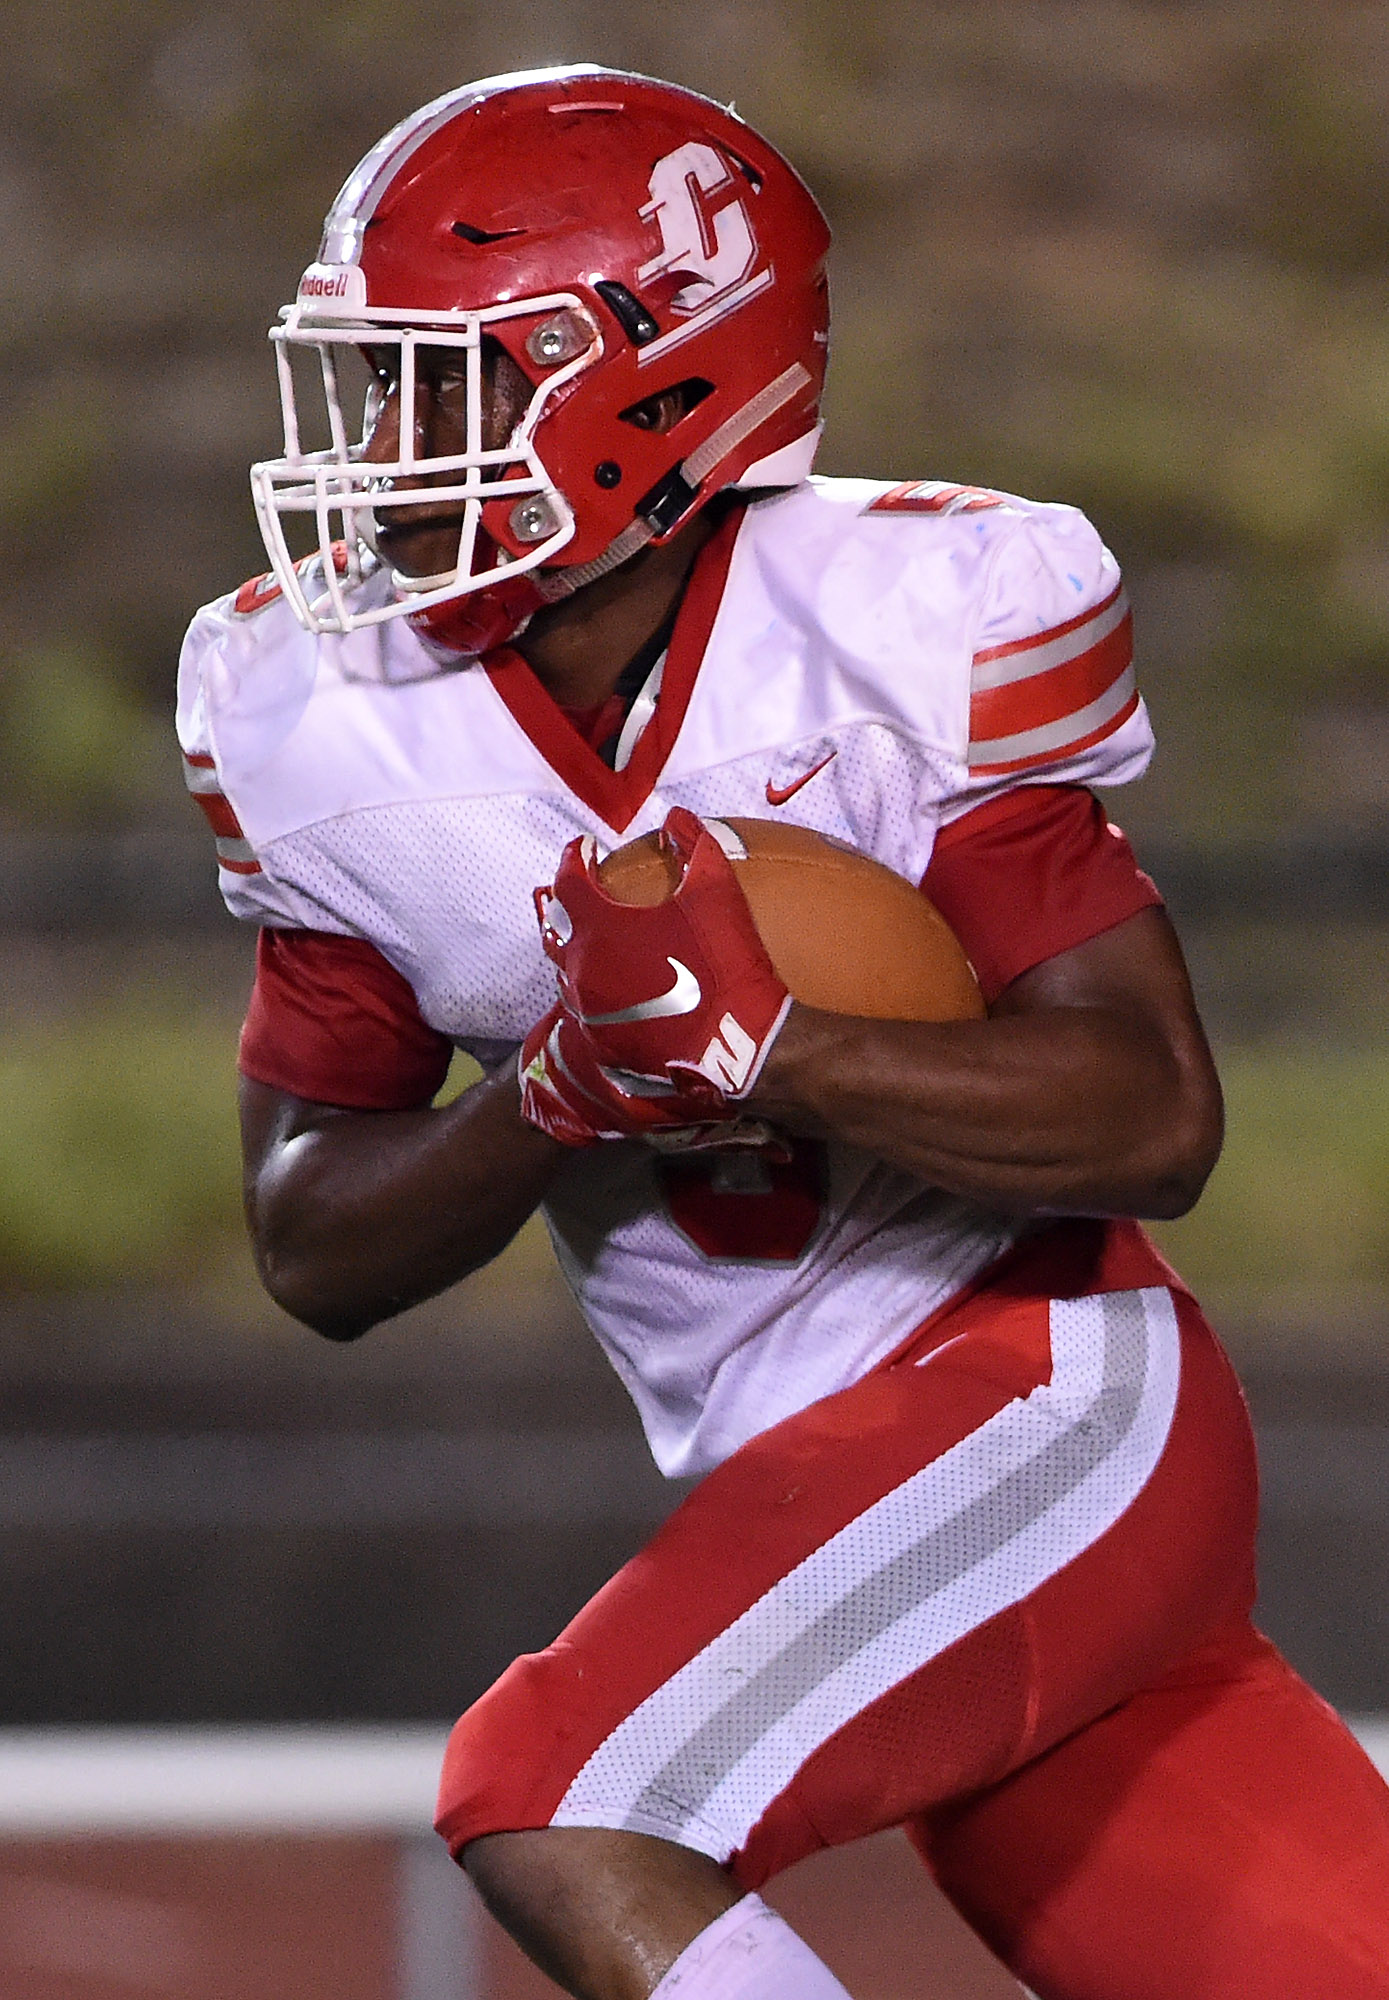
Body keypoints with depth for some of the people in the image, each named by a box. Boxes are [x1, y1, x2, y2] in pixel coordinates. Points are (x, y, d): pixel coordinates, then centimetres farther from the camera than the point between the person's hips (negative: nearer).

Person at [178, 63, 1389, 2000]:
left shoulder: (904, 633, -15)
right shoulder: (339, 725, 1)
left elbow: (1157, 1120, -19)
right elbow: (314, 1250, 5)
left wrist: (754, 1044, -30)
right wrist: (560, 1097, -15)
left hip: (1049, 1418, -6)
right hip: (808, 1479, 6)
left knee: (553, 1812, -23)